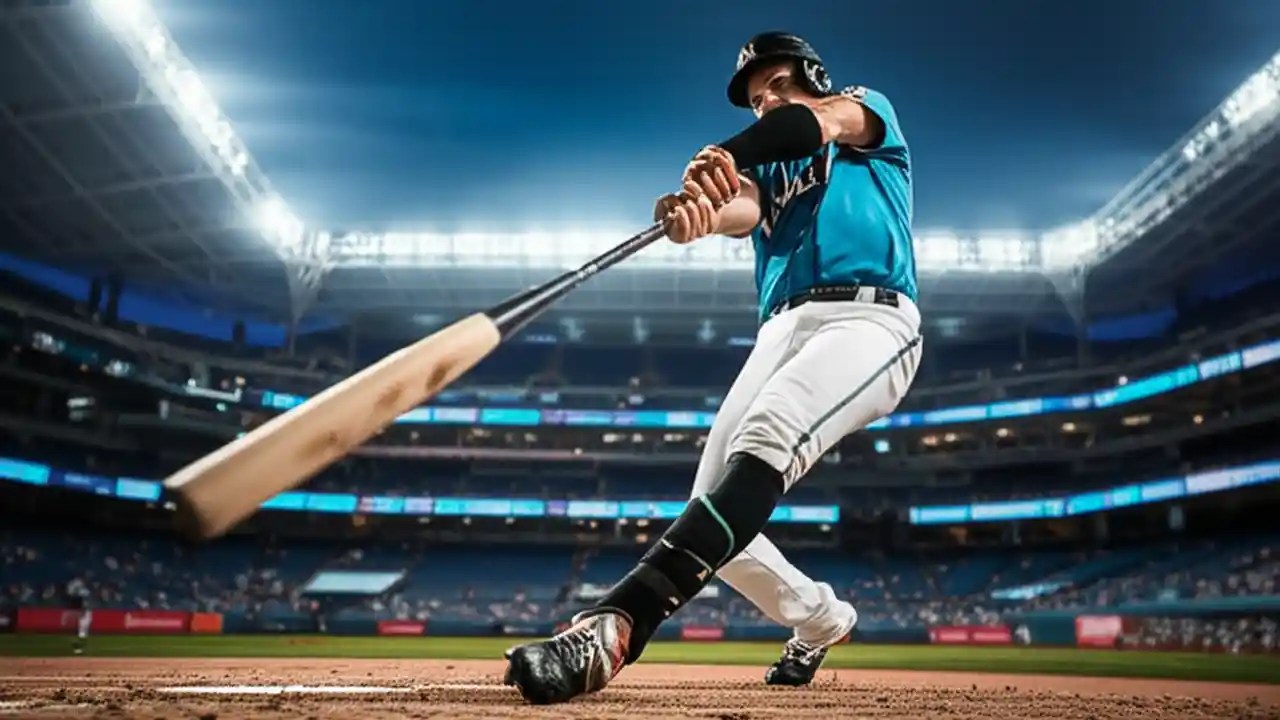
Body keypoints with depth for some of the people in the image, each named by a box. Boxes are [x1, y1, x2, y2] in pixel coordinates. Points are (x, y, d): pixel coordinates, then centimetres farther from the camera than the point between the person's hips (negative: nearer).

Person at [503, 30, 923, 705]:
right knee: (716, 515, -4)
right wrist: (698, 209, -27)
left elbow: (821, 121, -7)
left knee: (765, 438, -34)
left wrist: (728, 153, -29)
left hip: (868, 316, -6)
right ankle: (819, 619, 24)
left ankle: (613, 628, -50)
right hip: (782, 328, 6)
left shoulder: (873, 111, 19)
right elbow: (740, 211, 0)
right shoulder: (761, 170, 27)